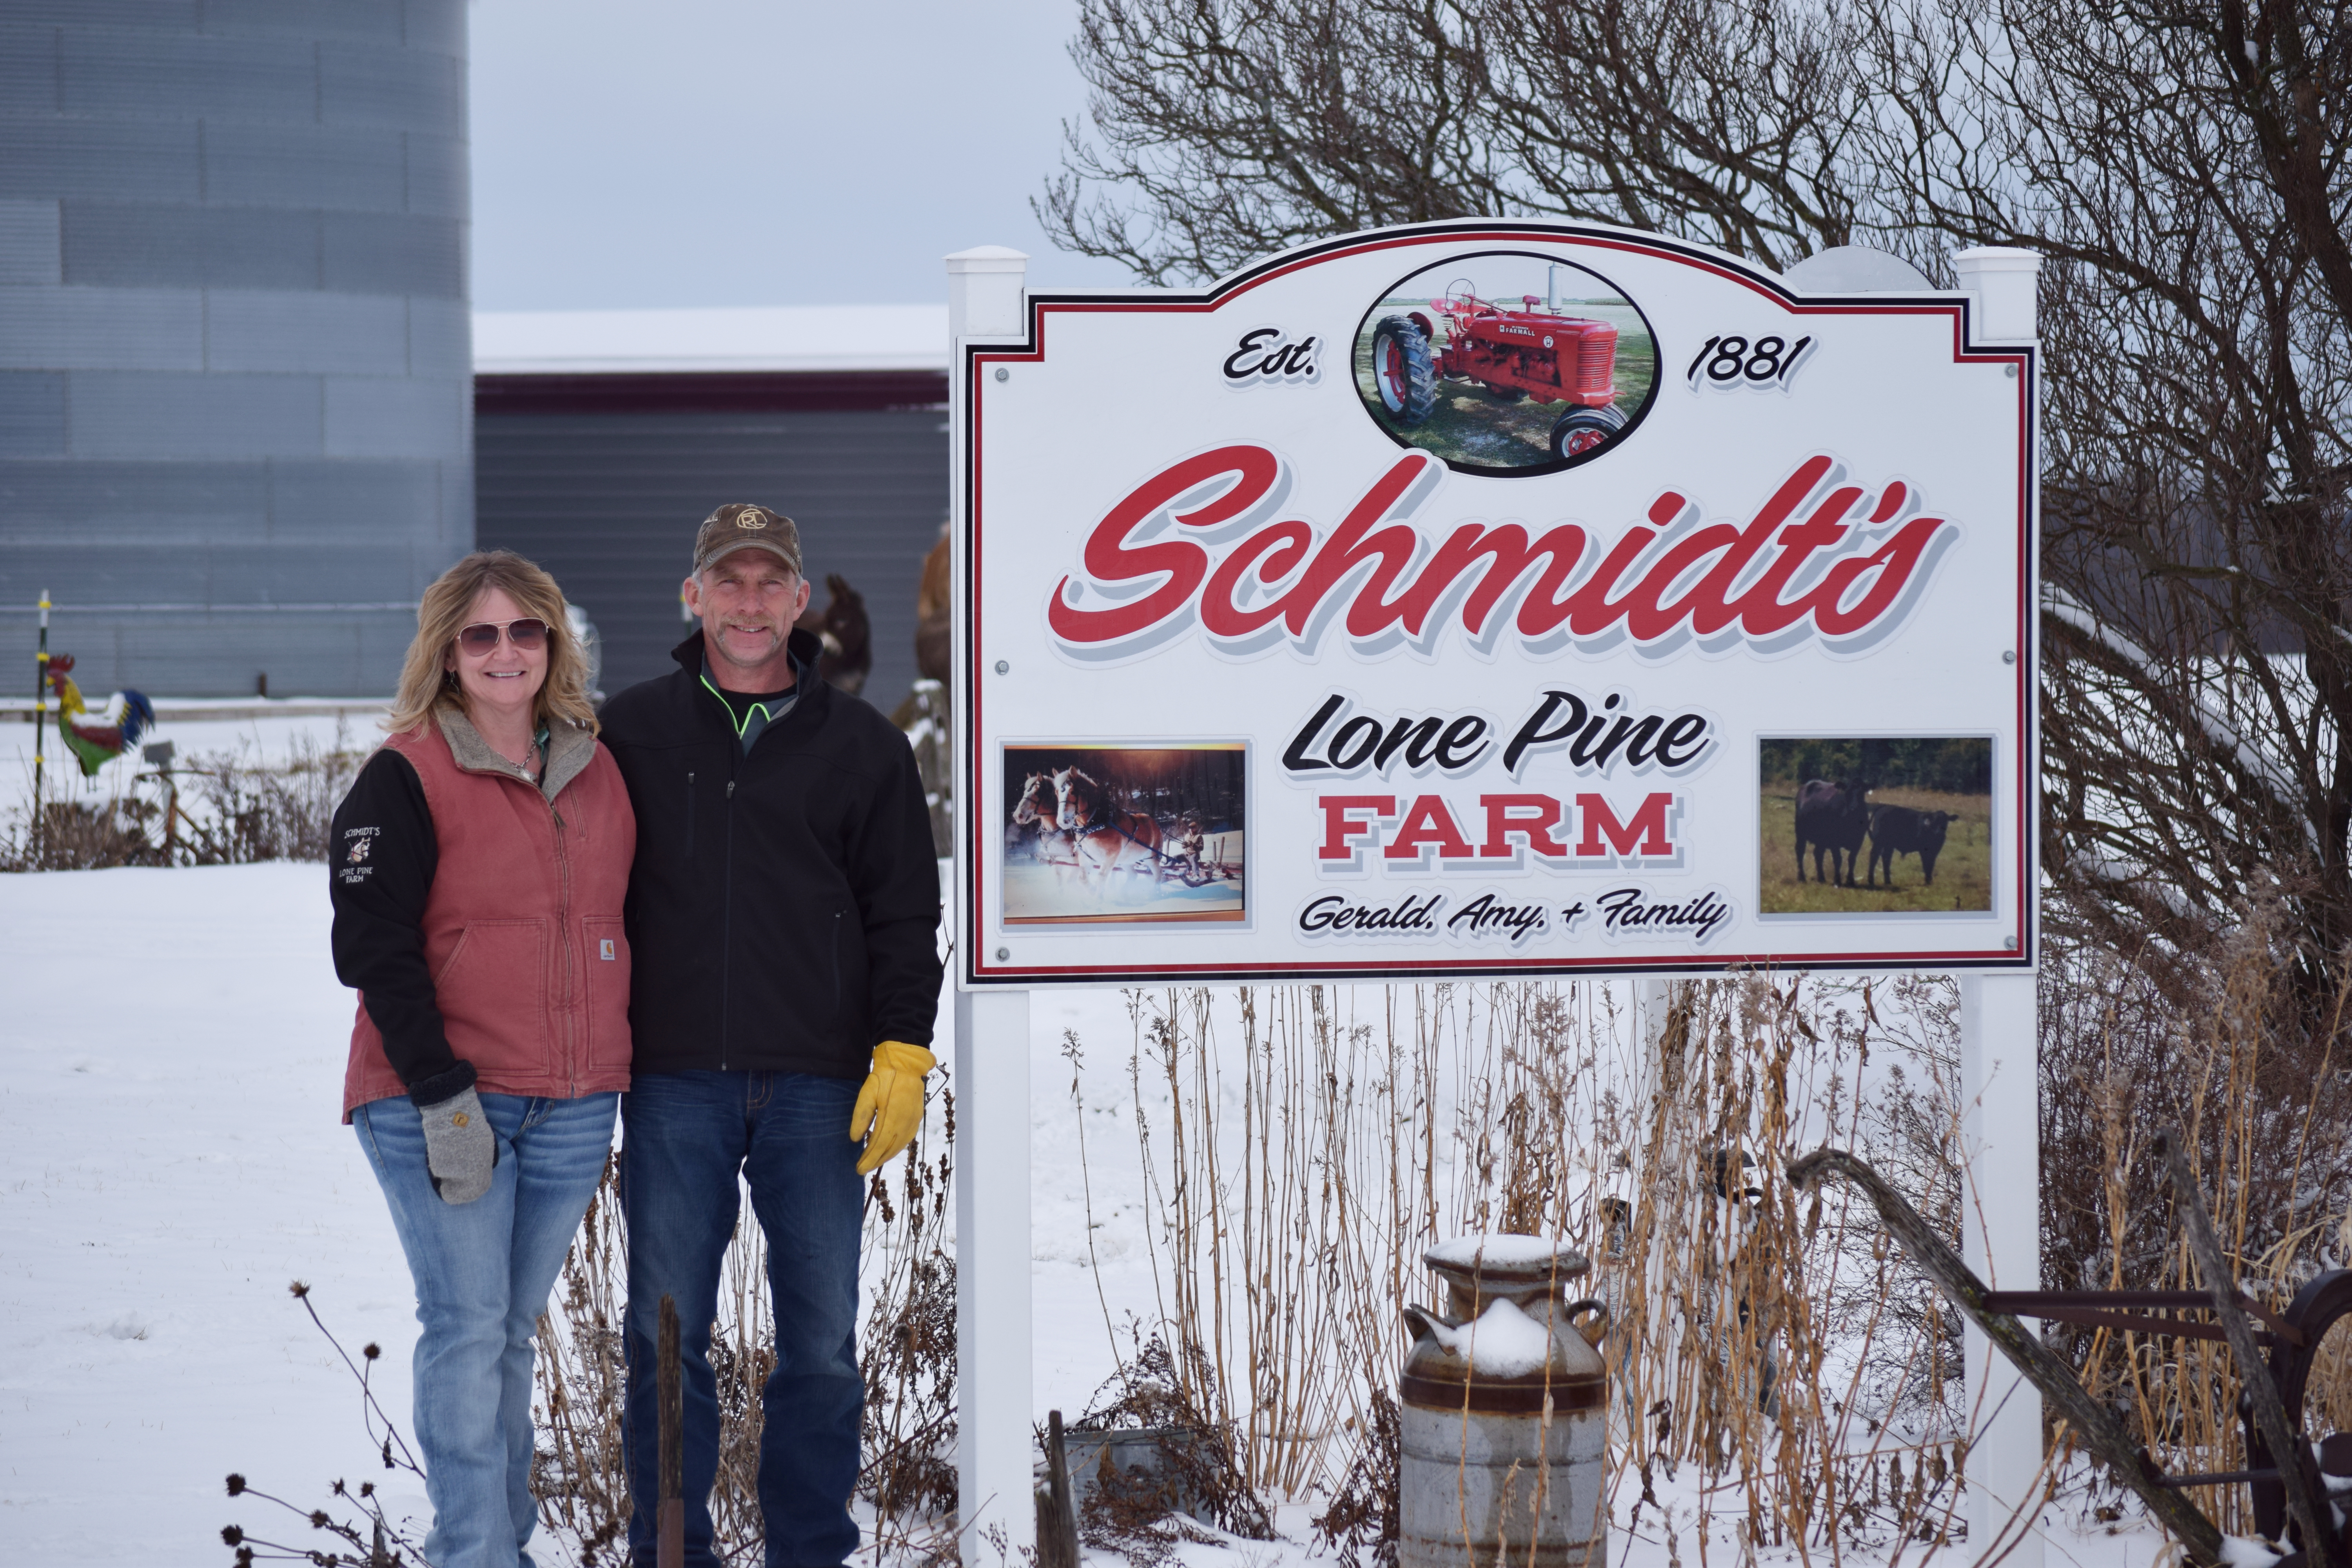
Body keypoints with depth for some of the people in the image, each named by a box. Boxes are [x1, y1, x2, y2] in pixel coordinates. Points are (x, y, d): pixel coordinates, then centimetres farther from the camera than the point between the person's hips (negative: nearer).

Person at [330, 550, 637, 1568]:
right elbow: (374, 950, -9)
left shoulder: (596, 771, 12)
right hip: (439, 1105, -5)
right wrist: (442, 1095, -15)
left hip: (572, 1105, 5)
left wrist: (615, 1076, 17)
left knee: (513, 1328, 10)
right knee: (468, 1326, -8)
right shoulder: (405, 778, -5)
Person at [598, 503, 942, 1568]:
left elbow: (904, 914, 8)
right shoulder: (632, 734, 8)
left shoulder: (861, 746, 8)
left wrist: (901, 1054, -2)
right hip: (672, 1084, 0)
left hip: (819, 1088, 0)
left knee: (821, 1343, 3)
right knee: (666, 1338, 2)